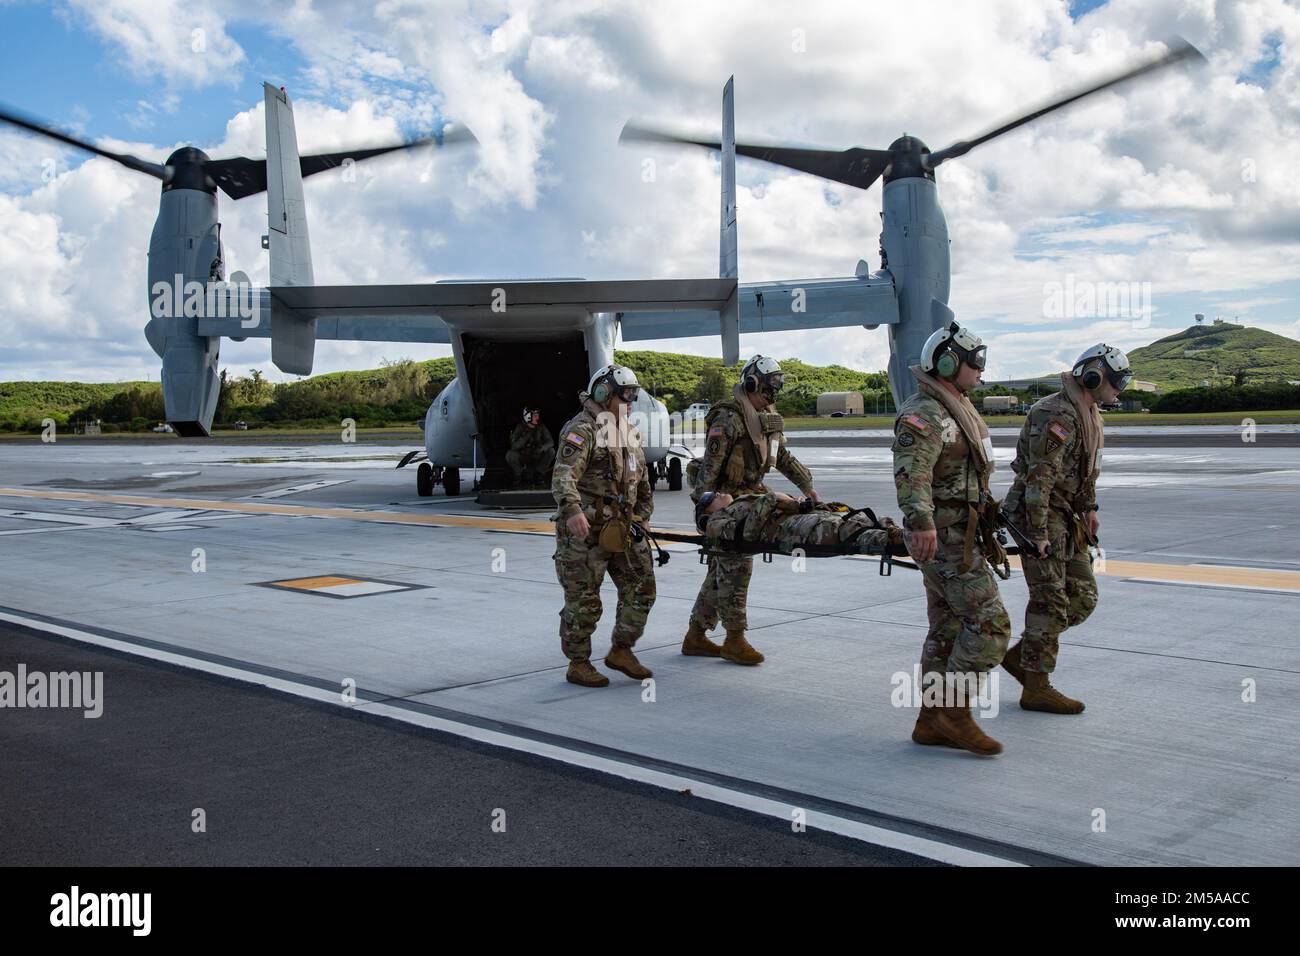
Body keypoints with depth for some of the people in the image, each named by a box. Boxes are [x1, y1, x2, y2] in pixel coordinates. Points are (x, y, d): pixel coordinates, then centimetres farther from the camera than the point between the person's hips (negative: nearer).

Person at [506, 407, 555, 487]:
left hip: (536, 456, 2)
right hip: (522, 456, -2)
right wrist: (526, 437, -36)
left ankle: (539, 474, -4)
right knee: (510, 454, -31)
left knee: (551, 451, -20)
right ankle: (519, 477, -7)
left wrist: (542, 448, -35)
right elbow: (514, 446, -23)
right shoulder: (520, 428, -14)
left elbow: (550, 442, -14)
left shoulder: (541, 427, -8)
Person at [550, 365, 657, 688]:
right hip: (585, 529, -8)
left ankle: (621, 651, 19)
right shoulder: (582, 430, -11)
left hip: (623, 527, 8)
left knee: (641, 587, 7)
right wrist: (572, 511, -39)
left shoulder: (627, 434, 17)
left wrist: (643, 515, 22)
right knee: (584, 600, 0)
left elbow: (643, 479, 28)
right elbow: (563, 477, -25)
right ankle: (578, 665, 11)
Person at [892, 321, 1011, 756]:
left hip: (959, 533, 10)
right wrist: (921, 522, -49)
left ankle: (932, 720, 17)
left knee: (948, 630, 11)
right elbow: (911, 471, -34)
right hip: (945, 538, -10)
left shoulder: (957, 406, 16)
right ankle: (954, 711, -3)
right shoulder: (924, 414, -17)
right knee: (990, 625, -10)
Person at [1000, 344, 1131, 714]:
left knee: (1083, 597, 9)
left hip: (1068, 518, 10)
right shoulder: (1057, 416, -20)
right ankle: (1036, 688, 1)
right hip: (1040, 515, -10)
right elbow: (1039, 478, -25)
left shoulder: (1089, 413, 12)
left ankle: (1020, 655, 18)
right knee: (1051, 601, -7)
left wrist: (1089, 507, 15)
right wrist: (1039, 534, -26)